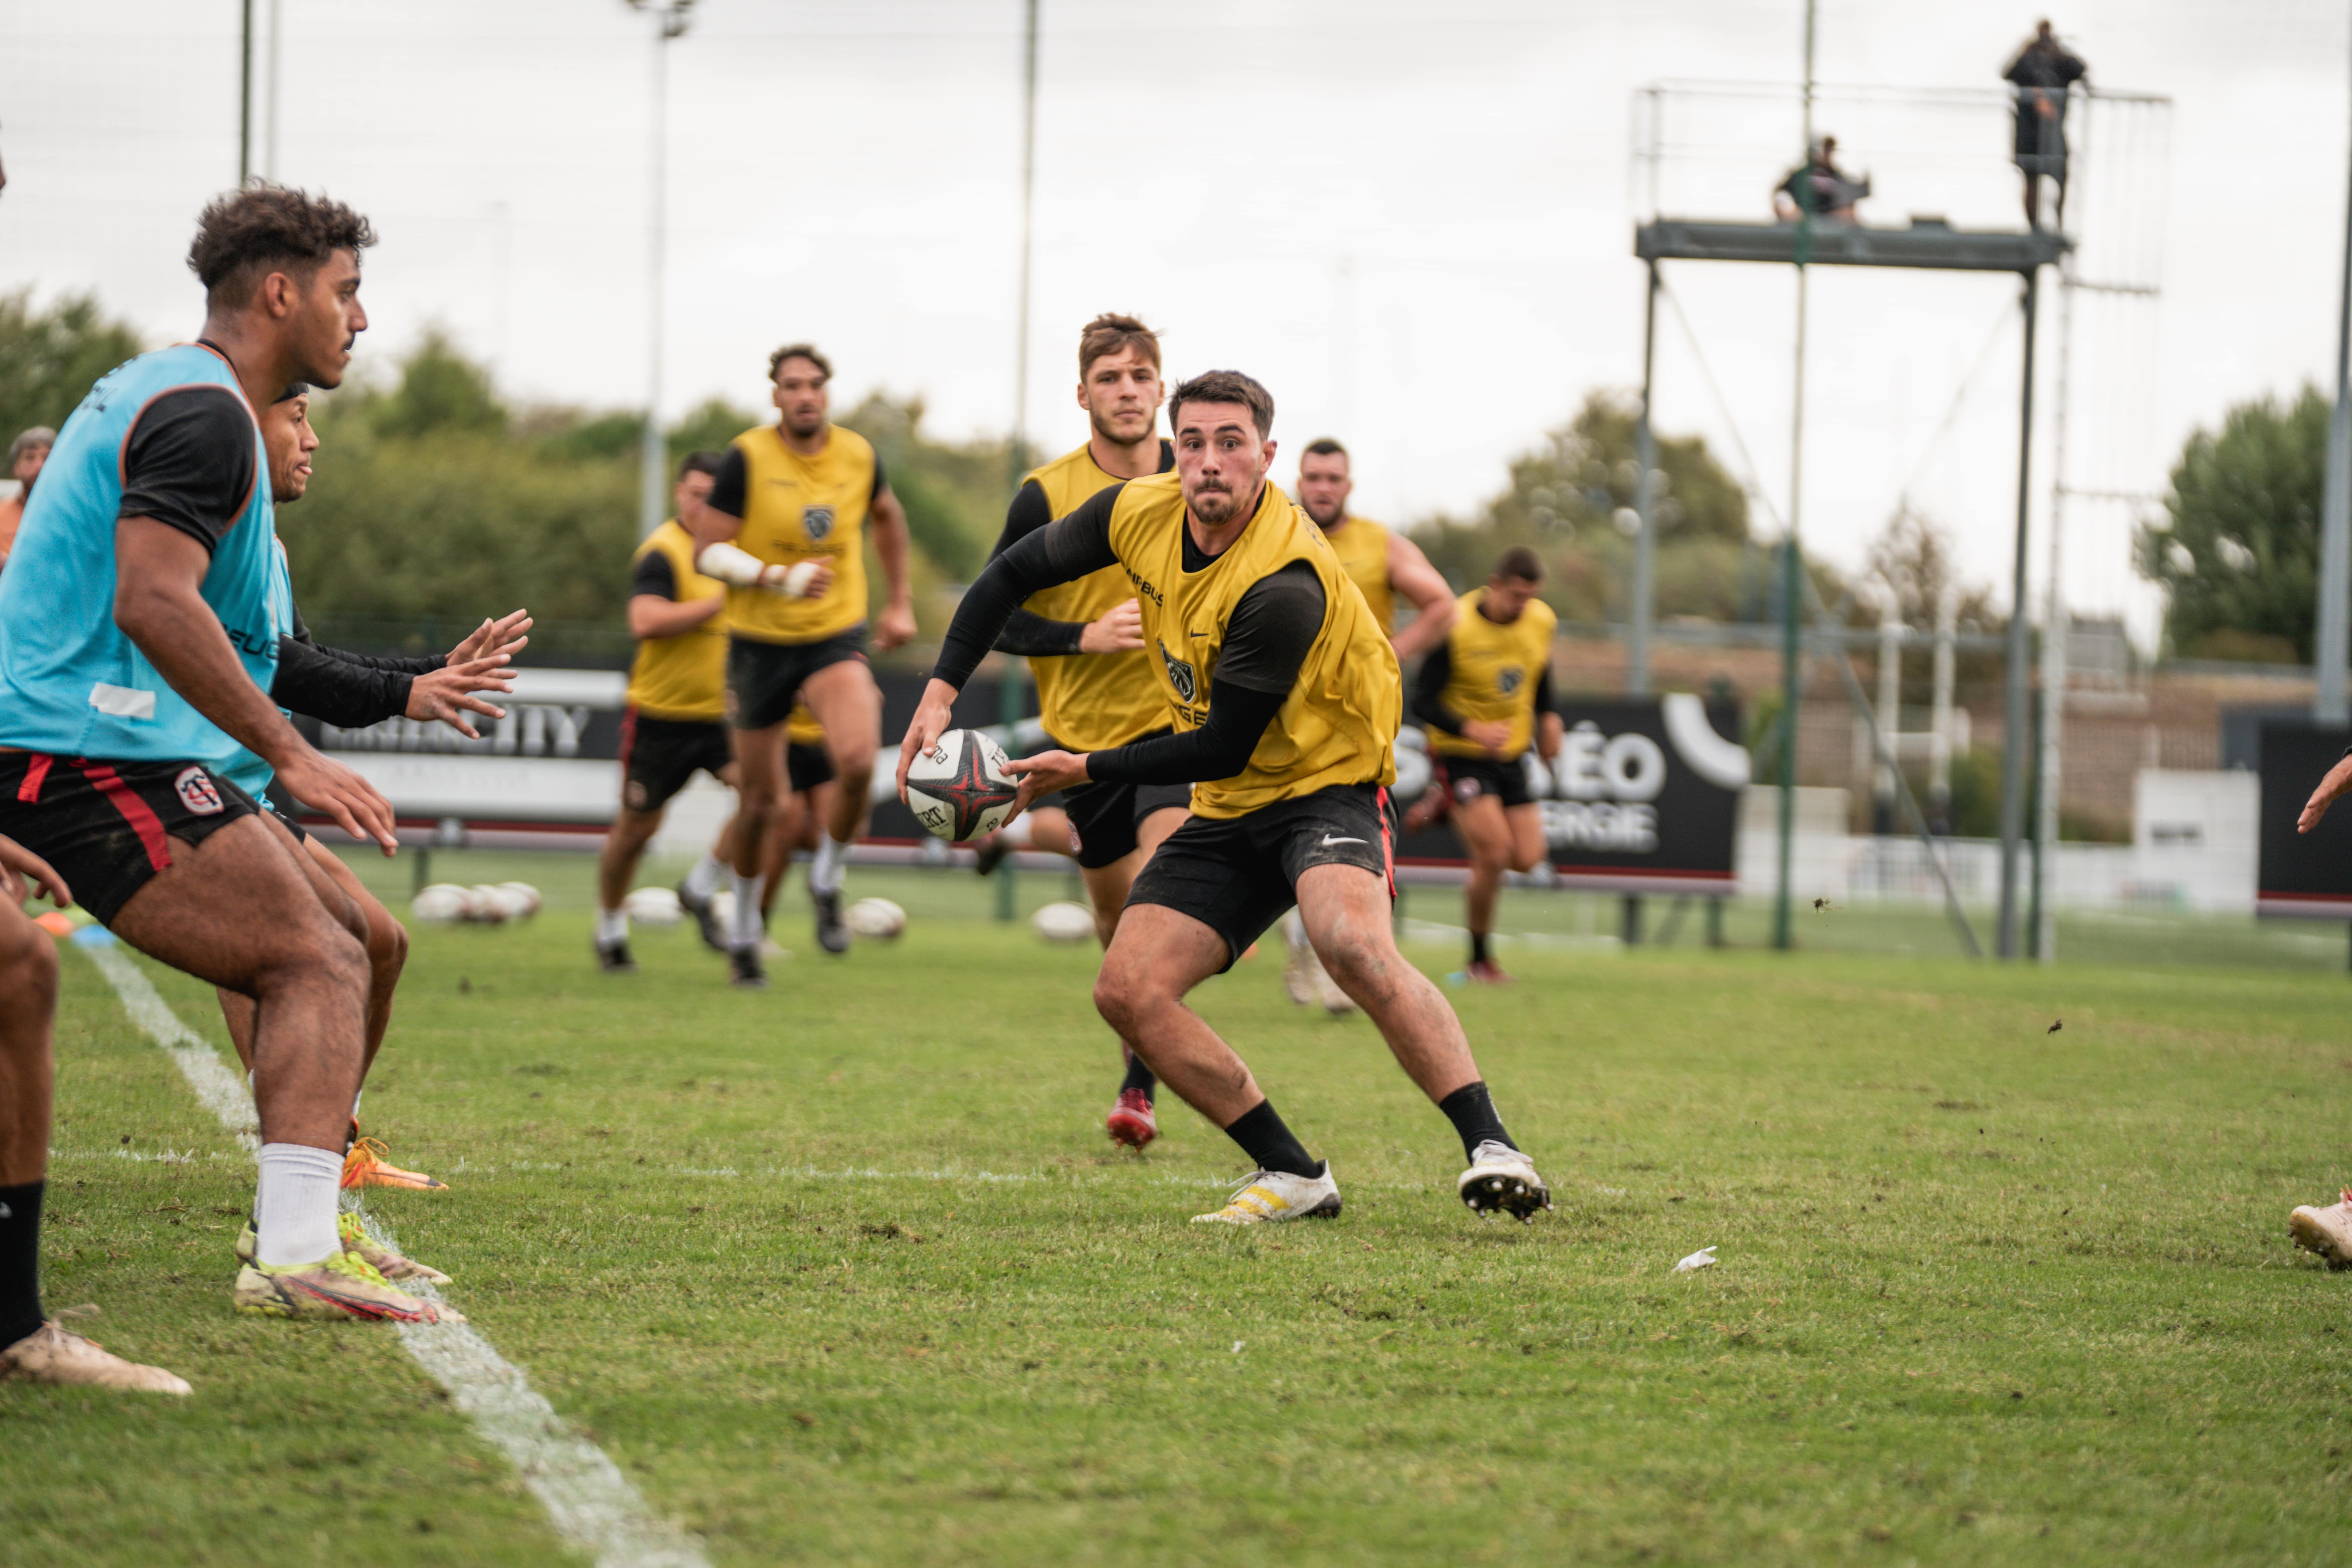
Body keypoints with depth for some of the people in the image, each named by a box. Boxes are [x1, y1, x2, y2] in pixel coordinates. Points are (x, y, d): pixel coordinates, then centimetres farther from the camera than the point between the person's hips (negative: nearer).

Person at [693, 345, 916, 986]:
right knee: (762, 802, 6)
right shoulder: (748, 458, -11)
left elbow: (887, 516, 22)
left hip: (837, 636, 1)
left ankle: (828, 879, 1)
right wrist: (780, 579, -24)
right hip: (760, 641, -1)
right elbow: (709, 552, -11)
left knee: (858, 762, -26)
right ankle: (744, 929, 31)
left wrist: (900, 601, 23)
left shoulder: (858, 456, 0)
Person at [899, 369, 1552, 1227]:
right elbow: (1015, 572, 12)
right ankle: (1293, 1175, 2)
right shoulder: (1140, 512, -5)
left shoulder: (1285, 585, -28)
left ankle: (1490, 1149, -36)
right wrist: (940, 692, 4)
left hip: (1325, 784, -8)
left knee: (1352, 943, -37)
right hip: (1227, 811, 8)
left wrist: (1085, 768, -11)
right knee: (1127, 991, -8)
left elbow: (1221, 750, -21)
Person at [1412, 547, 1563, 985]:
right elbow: (1423, 702, -16)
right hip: (1460, 753, -6)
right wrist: (1472, 730, -30)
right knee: (1495, 854, -20)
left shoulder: (1541, 621, -4)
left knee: (1527, 859, -2)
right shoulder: (1456, 629, -20)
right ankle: (1480, 960, 0)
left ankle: (1446, 806, 28)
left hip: (1511, 754, 6)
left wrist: (1549, 717, 3)